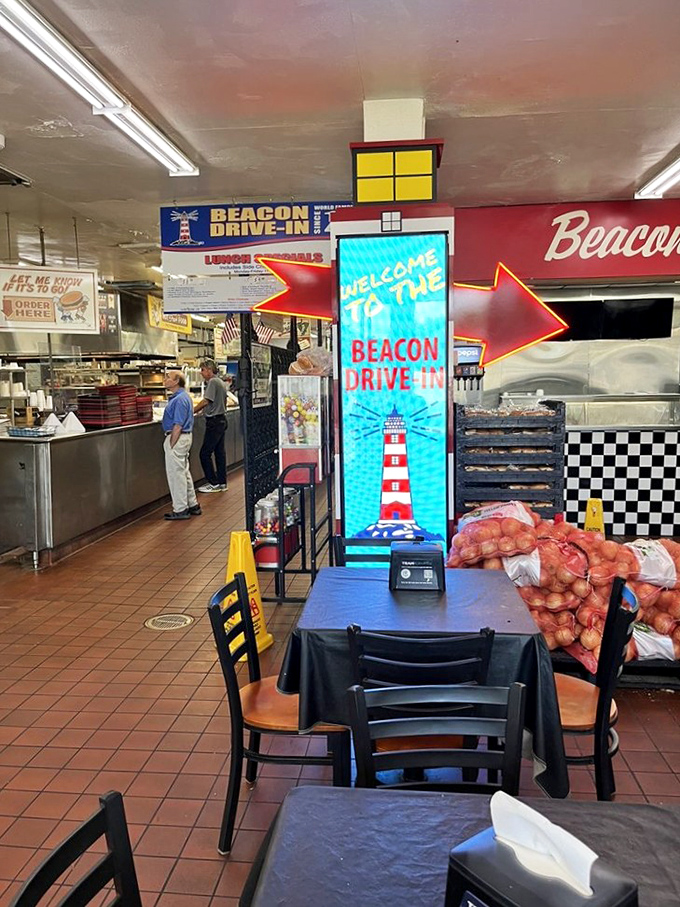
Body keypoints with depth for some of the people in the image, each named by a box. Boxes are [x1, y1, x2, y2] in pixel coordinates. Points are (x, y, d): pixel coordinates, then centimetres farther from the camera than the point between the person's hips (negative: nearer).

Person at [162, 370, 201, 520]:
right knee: (184, 473, 16)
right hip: (185, 437, 11)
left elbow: (178, 426, -23)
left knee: (176, 474, -3)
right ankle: (192, 505, 24)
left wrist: (171, 445, -19)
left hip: (177, 438, -11)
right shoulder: (182, 396, 14)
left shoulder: (179, 399, -19)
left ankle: (180, 510, 3)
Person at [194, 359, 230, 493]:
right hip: (222, 419, 10)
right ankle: (222, 483, 15)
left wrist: (192, 411, -12)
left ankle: (214, 483, -1)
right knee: (220, 452, 11)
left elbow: (206, 401, -20)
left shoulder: (213, 382, -14)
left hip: (214, 421, -10)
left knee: (205, 453, -5)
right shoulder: (221, 382, 16)